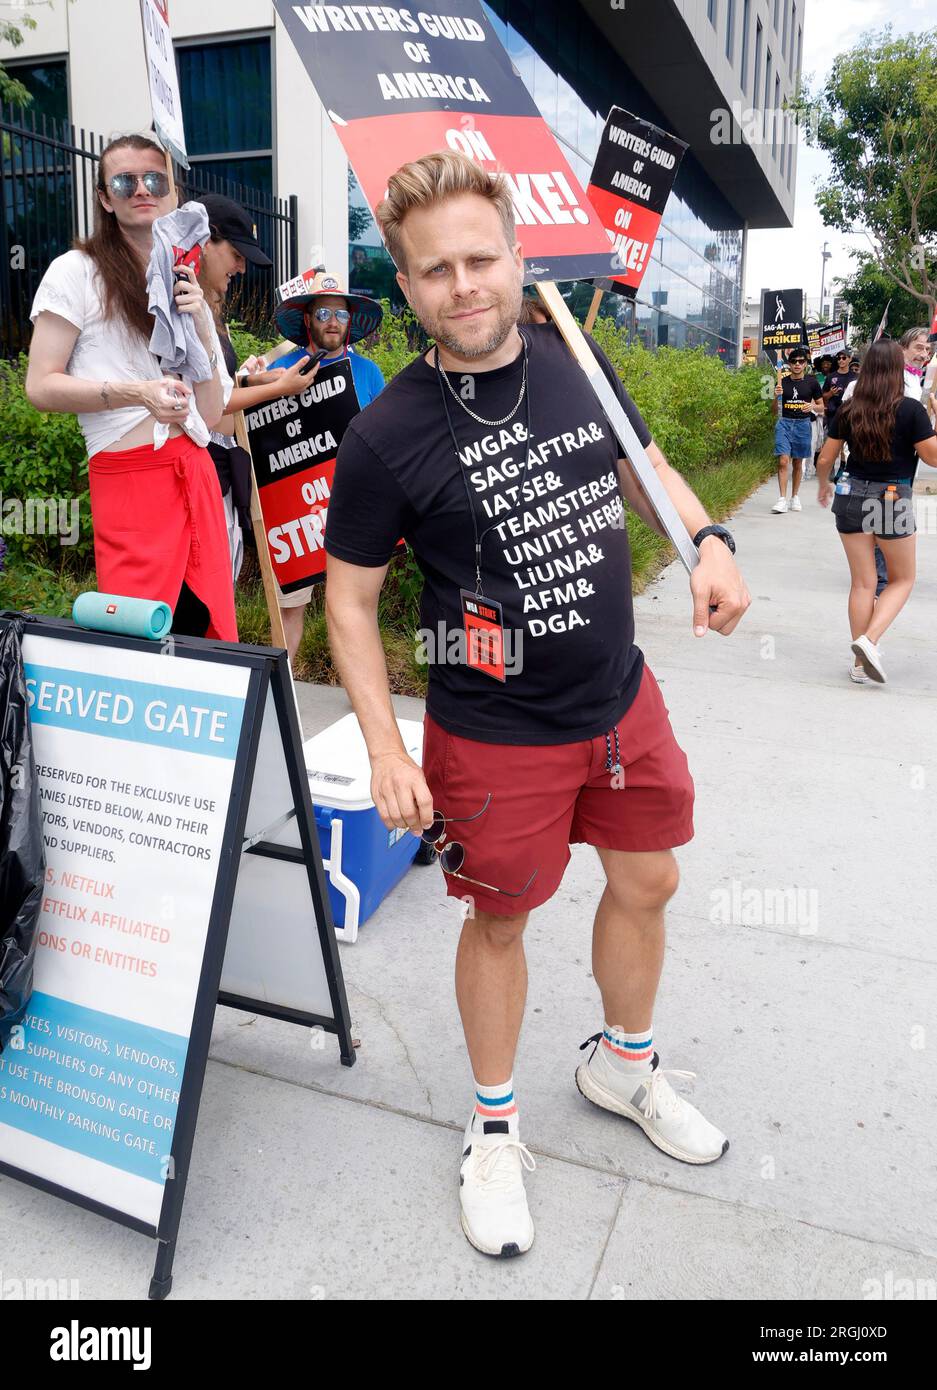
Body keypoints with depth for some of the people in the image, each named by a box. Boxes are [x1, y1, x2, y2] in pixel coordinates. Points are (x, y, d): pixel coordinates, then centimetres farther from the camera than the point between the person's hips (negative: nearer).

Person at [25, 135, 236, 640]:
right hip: (128, 479, -5)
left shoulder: (185, 288, 19)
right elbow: (41, 385, -4)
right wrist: (137, 393, -16)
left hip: (197, 475, 5)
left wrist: (201, 326, 0)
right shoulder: (77, 271, 2)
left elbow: (212, 416, 12)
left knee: (206, 633, 3)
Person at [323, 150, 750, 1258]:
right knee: (499, 919, 10)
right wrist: (386, 751, -15)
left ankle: (623, 1064, 48)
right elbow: (349, 596, -9)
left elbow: (645, 464, 14)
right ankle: (493, 1127, 38)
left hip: (623, 700, 6)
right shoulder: (386, 438, -16)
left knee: (646, 883, 19)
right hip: (495, 735, -5)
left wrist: (707, 540, -6)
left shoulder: (577, 362, -2)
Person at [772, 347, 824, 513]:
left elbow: (821, 407, 10)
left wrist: (813, 407, -12)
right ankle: (782, 499, -13)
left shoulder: (812, 382, 4)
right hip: (784, 423, 0)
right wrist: (776, 396, -11)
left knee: (798, 462, 9)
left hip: (803, 424, 0)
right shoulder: (783, 382, 5)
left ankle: (794, 497, 21)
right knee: (783, 461, -12)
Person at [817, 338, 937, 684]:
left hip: (852, 496, 3)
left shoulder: (848, 409, 0)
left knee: (862, 583, 10)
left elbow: (826, 458, 7)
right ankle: (869, 641, -8)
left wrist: (823, 485, 26)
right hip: (893, 499, -3)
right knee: (902, 579, 14)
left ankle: (860, 663, 13)